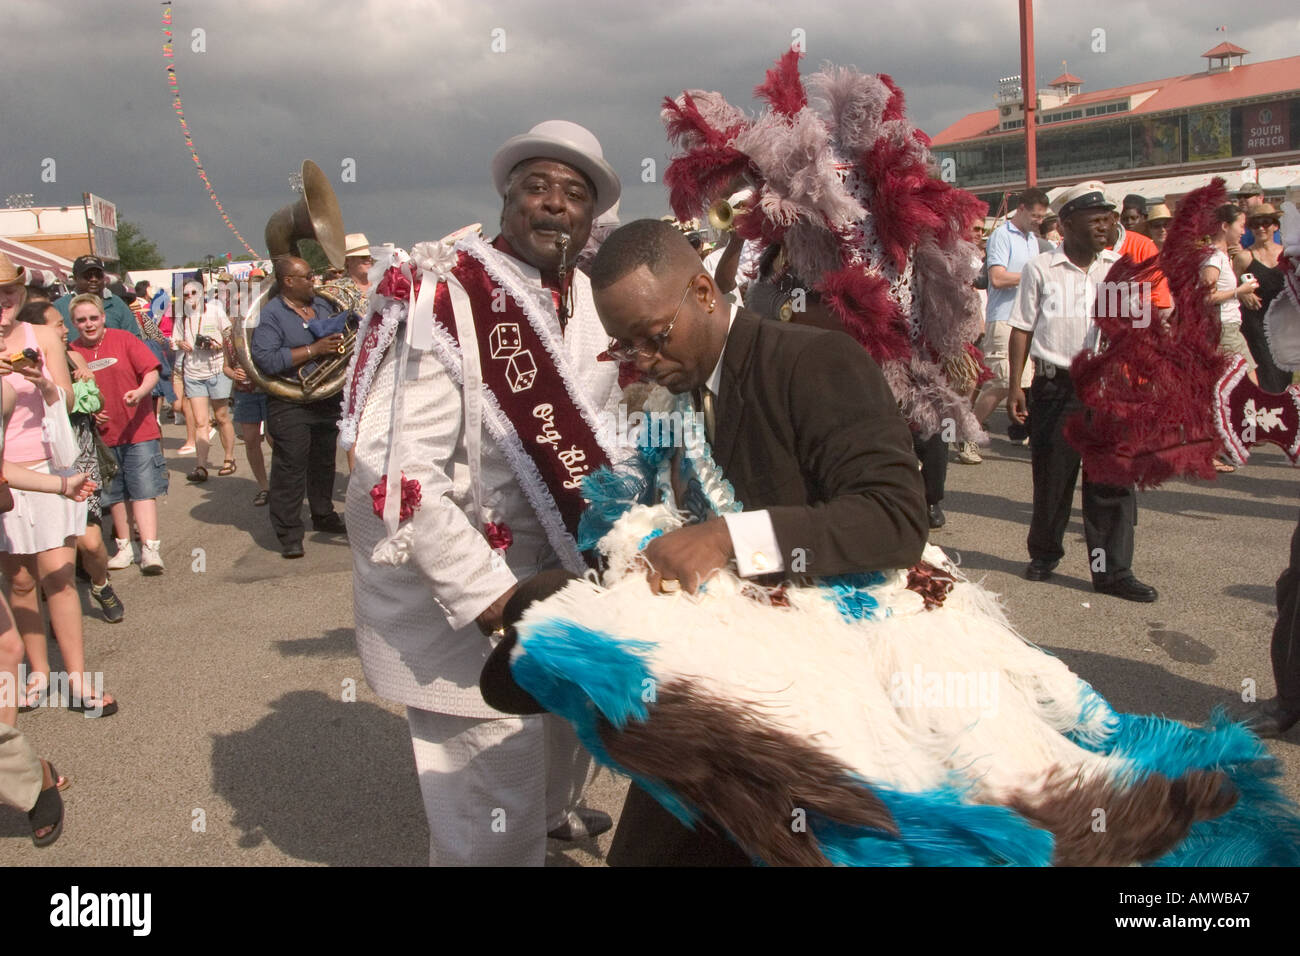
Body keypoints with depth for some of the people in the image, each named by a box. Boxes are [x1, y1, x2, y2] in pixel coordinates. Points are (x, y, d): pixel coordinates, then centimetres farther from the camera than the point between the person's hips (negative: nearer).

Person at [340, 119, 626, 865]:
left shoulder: (593, 300, 2)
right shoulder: (441, 298, -20)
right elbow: (397, 467, -25)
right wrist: (486, 592, -27)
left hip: (563, 565, 8)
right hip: (456, 593, -8)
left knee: (572, 718, 30)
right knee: (494, 812, -2)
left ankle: (555, 810, 60)